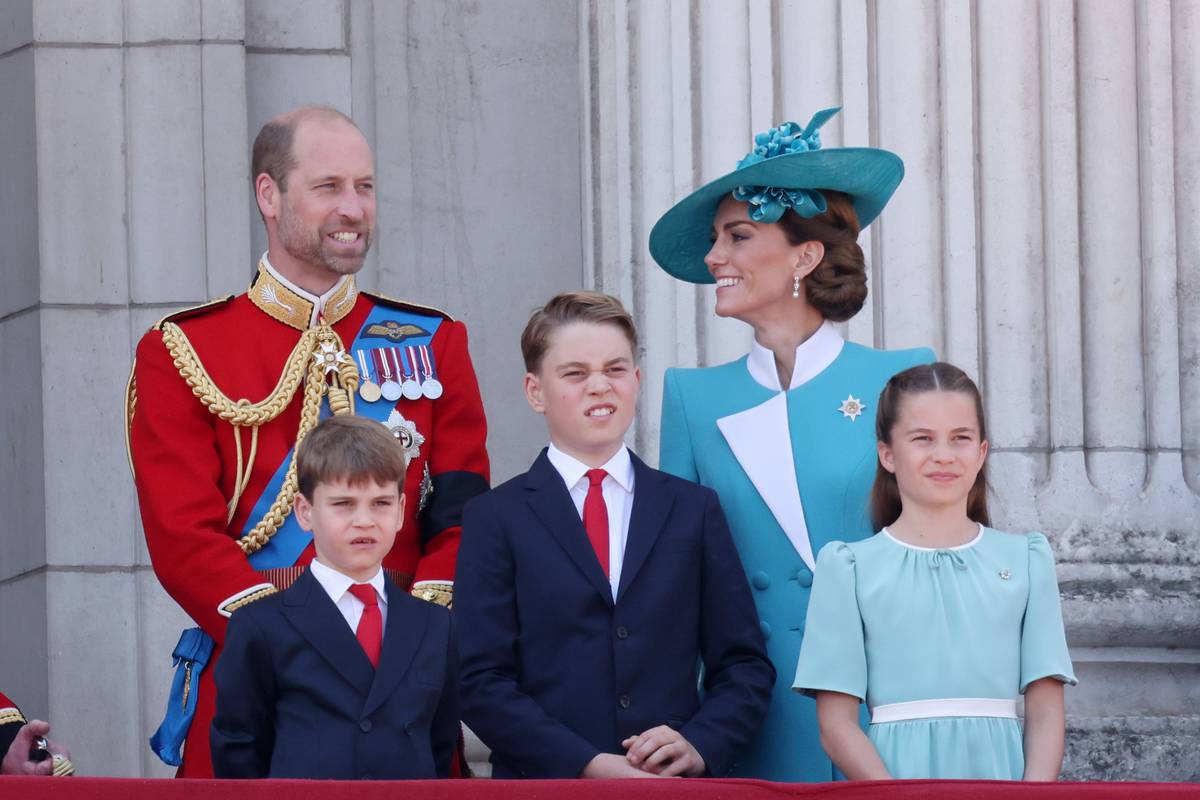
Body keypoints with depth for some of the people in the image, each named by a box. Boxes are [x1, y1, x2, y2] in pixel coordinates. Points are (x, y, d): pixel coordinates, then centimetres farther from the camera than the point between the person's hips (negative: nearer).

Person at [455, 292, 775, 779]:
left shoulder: (693, 510, 11)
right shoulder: (496, 519, 4)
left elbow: (744, 666, 9)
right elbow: (481, 680, -4)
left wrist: (700, 745, -10)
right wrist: (587, 766, -15)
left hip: (676, 791, 2)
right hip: (544, 785, -2)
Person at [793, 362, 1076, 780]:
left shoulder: (1024, 559, 10)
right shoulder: (850, 567, 4)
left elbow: (1045, 713, 7)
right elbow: (837, 721, -1)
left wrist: (1034, 796, -11)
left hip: (998, 774, 1)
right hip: (900, 769, -1)